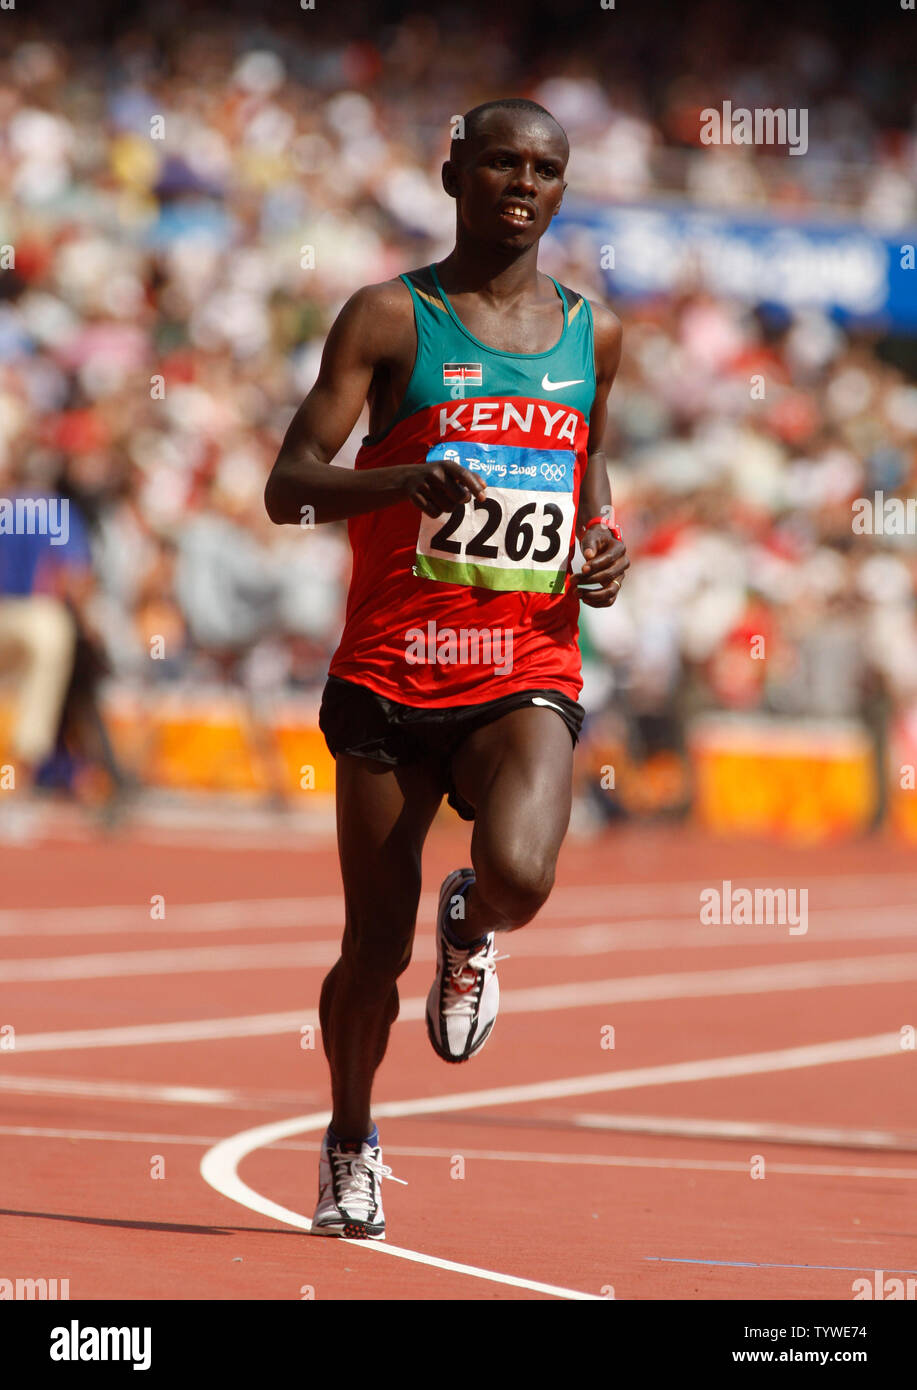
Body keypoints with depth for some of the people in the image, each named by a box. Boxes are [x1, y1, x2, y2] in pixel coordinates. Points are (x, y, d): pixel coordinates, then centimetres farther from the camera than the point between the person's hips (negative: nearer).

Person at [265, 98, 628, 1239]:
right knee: (374, 950, 4)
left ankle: (471, 935, 11)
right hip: (391, 672, -2)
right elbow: (286, 488, -9)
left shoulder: (590, 334, 10)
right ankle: (351, 1145, 31)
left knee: (518, 875, -27)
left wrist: (604, 543, 8)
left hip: (527, 676, 2)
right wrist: (402, 479, -28)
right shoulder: (390, 319, -2)